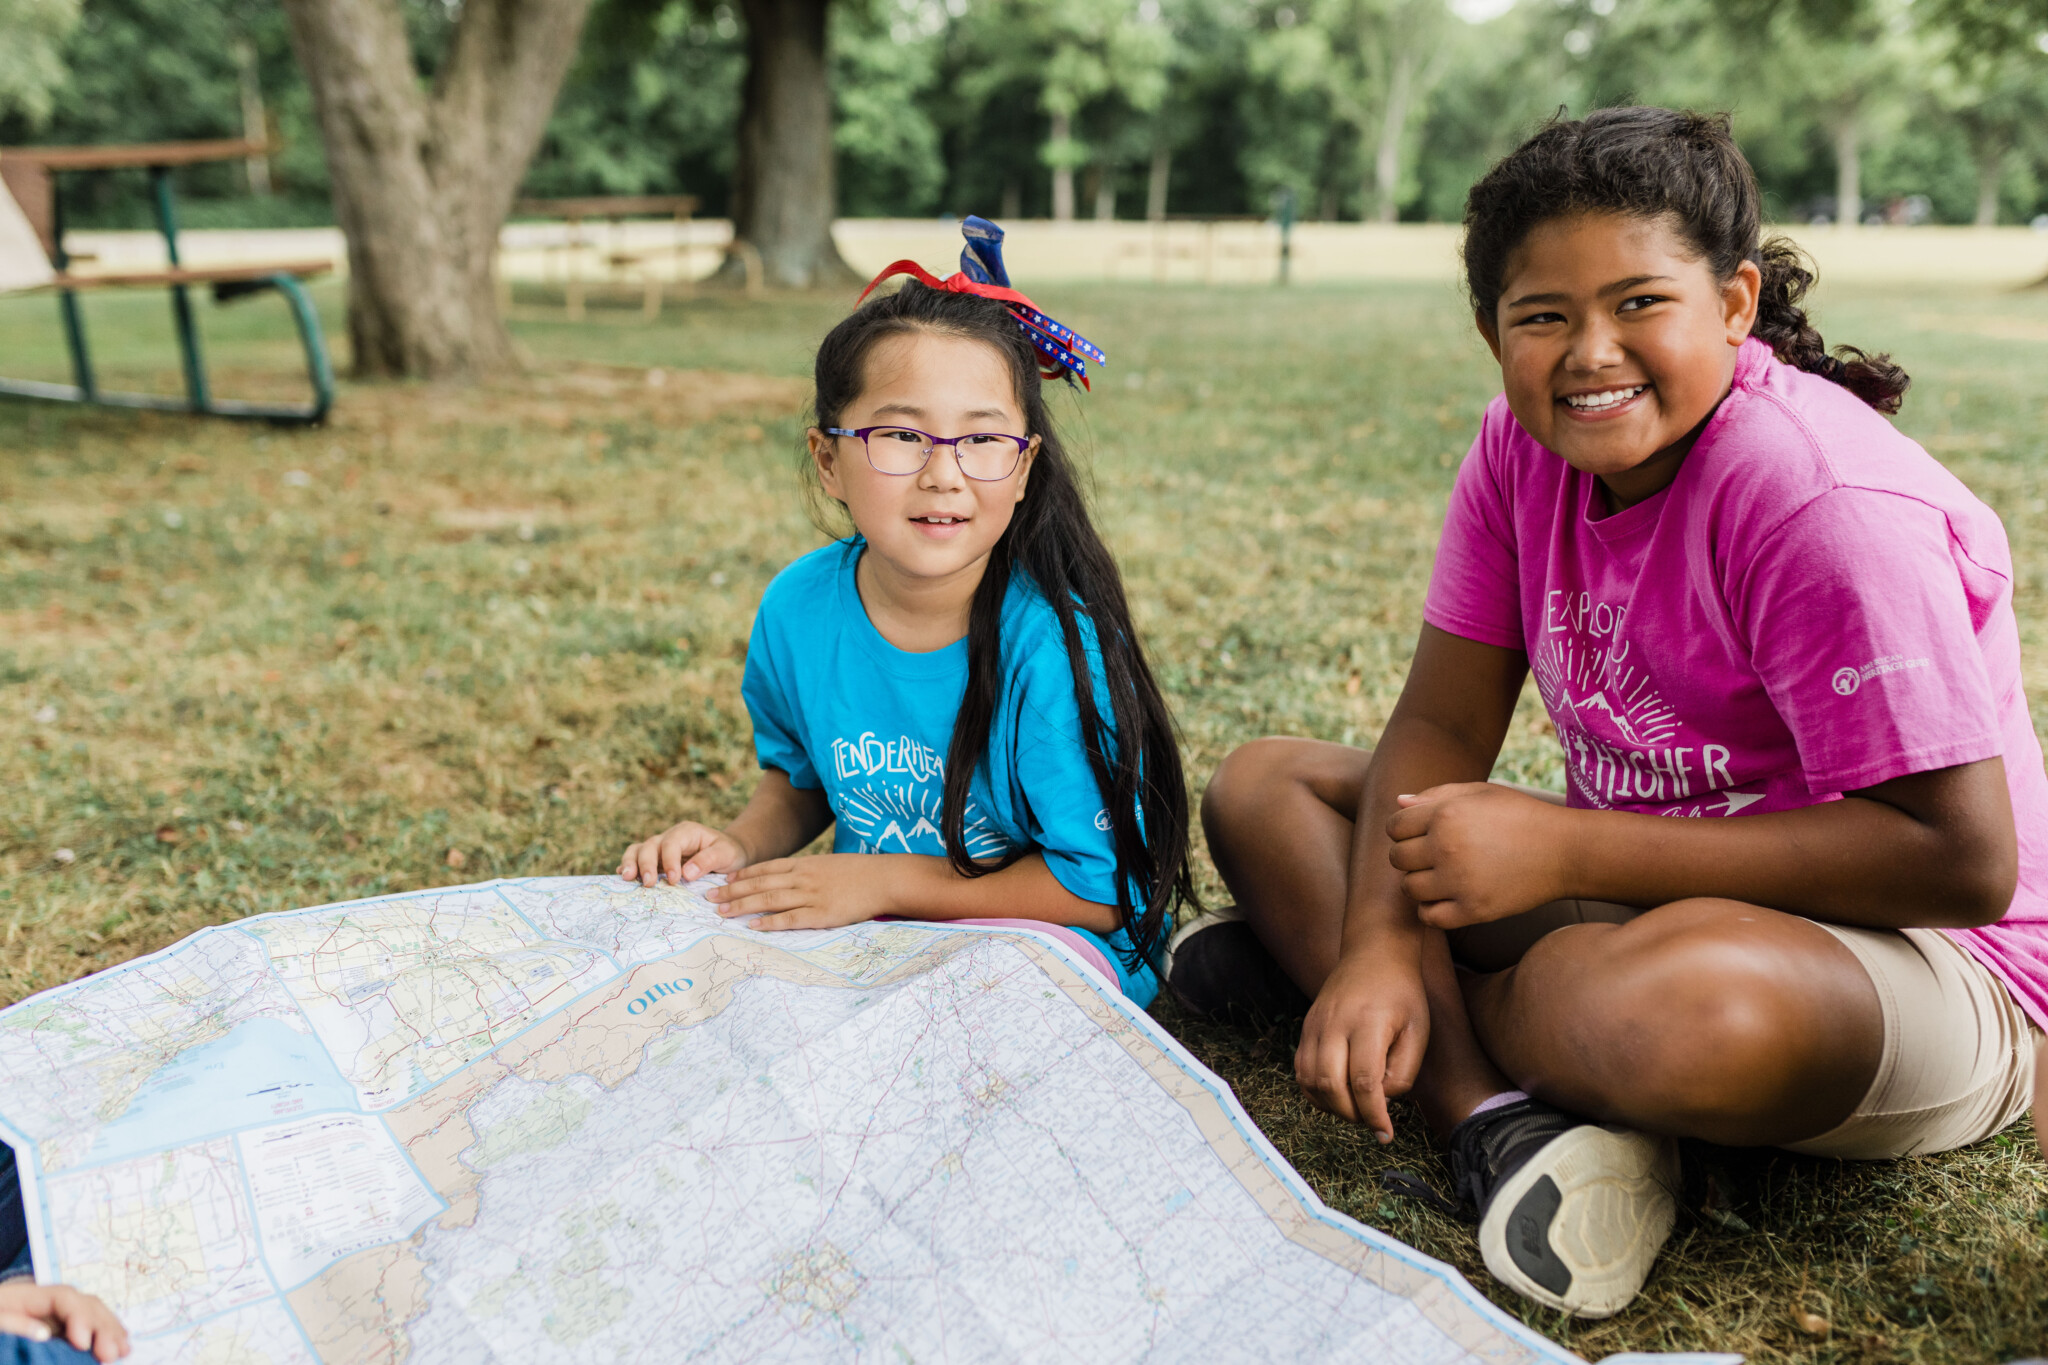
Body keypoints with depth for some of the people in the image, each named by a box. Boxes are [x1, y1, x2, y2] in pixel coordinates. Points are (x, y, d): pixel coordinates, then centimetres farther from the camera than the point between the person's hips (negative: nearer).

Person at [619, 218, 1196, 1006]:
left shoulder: (1051, 645, -24)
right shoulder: (797, 610, -8)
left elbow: (1099, 889, -19)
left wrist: (884, 881, -21)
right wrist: (741, 844, -8)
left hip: (1047, 935, -4)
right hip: (867, 922, 5)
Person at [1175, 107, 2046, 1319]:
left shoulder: (1823, 501, -23)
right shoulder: (1523, 449, -3)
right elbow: (1440, 728, -3)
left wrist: (1564, 851, -27)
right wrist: (1381, 939, -22)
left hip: (1922, 961, -7)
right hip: (1644, 889, 7)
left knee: (1669, 1002, -43)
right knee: (1261, 785, -2)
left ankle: (1313, 943, -13)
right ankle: (1507, 1119, -20)